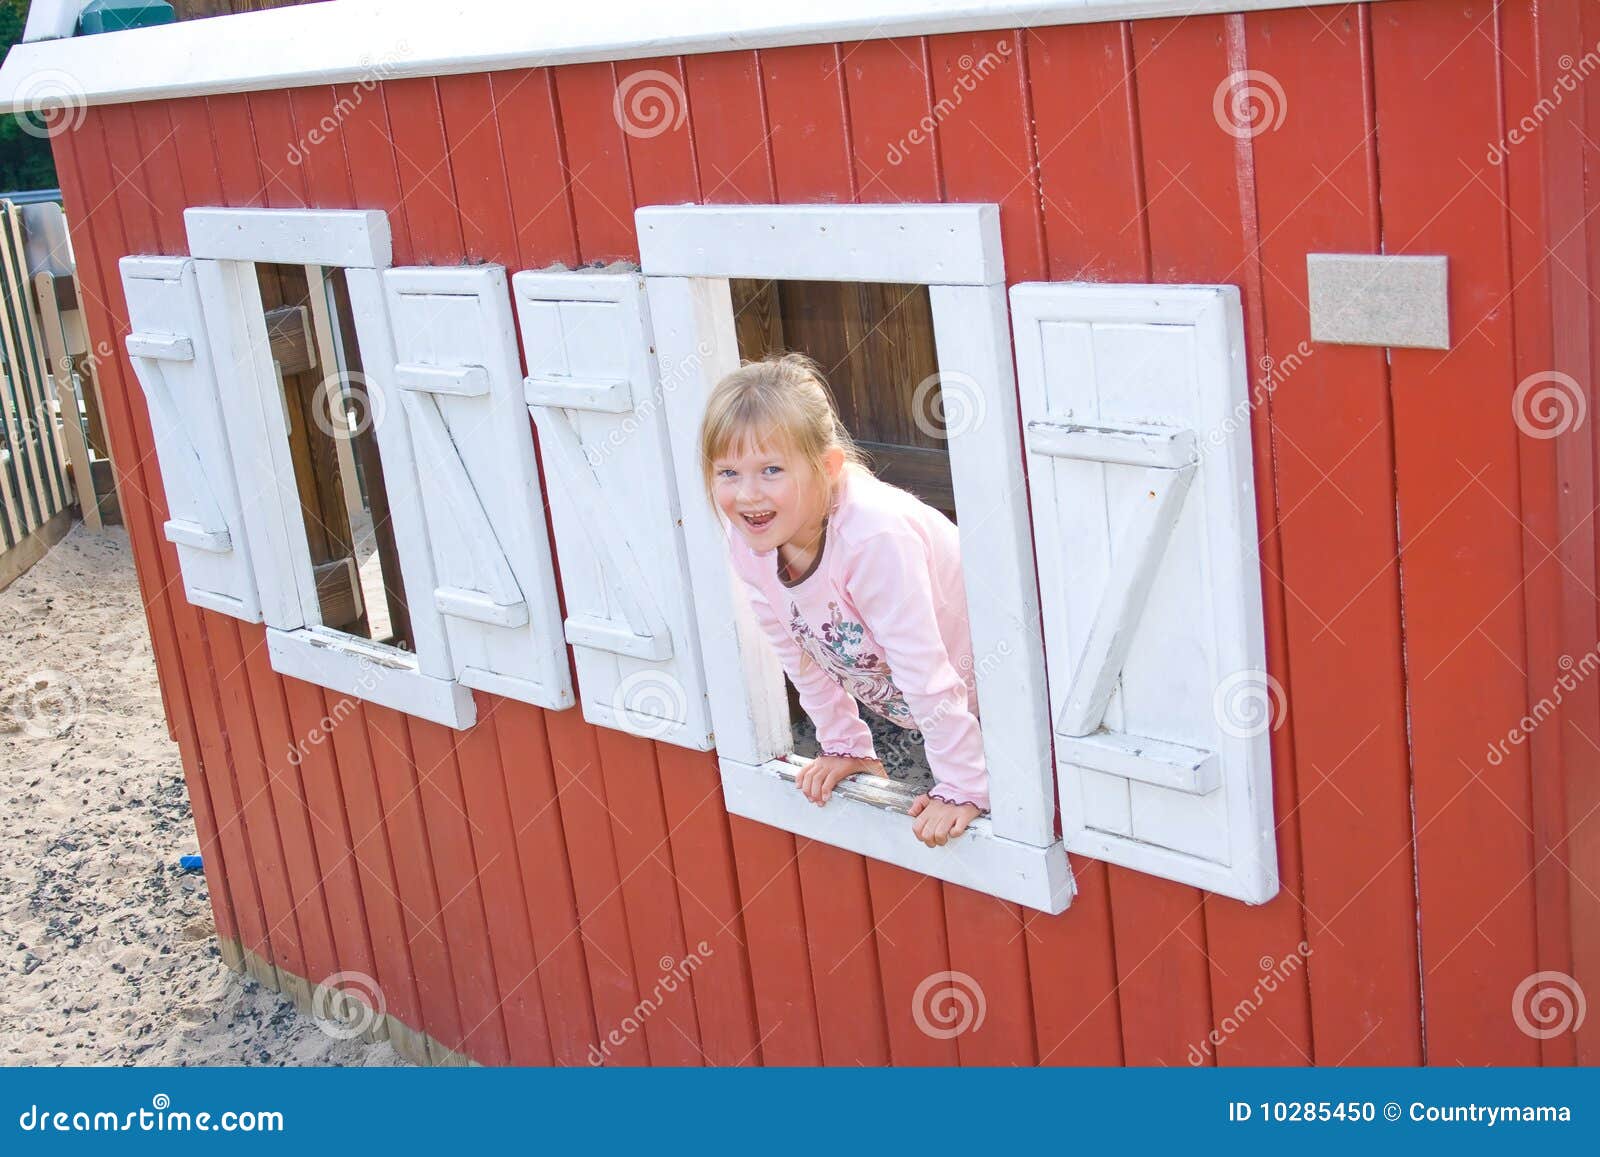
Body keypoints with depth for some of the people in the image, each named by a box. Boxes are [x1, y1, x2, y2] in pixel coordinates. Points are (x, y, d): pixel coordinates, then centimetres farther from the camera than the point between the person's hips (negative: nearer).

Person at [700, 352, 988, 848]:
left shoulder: (873, 537, -37)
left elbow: (926, 673, -32)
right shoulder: (746, 539, -15)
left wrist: (960, 789, -27)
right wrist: (845, 746, 6)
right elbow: (797, 652, 0)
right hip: (908, 710, 6)